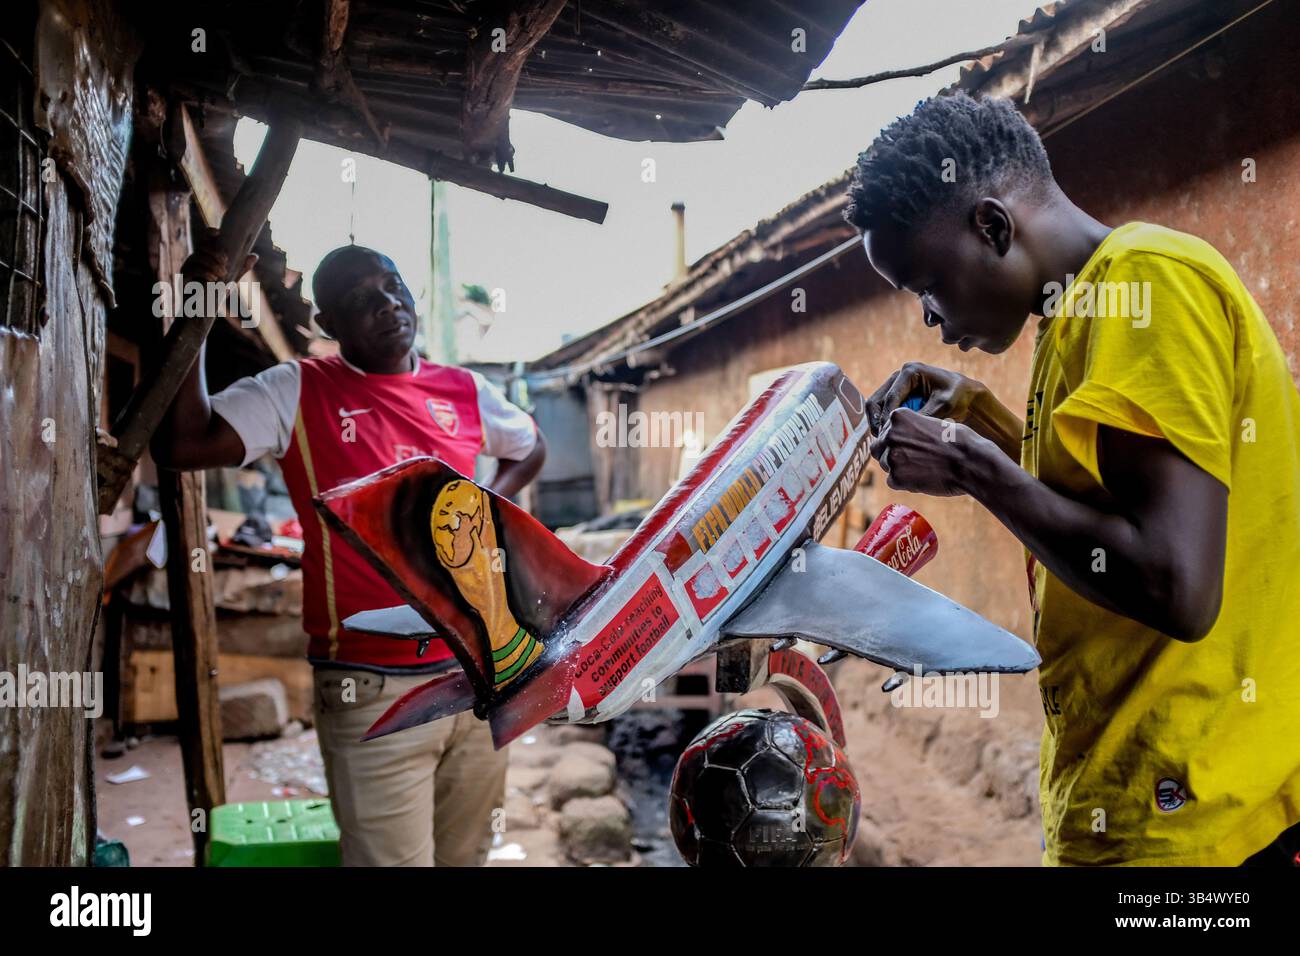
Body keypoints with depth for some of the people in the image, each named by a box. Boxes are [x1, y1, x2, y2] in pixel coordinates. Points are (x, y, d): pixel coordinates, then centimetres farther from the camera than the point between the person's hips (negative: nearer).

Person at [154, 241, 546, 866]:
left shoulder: (465, 392, 8)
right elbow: (182, 447, -16)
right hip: (373, 691, -4)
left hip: (478, 673, 5)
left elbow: (530, 449, 27)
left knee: (467, 854, 18)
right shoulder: (297, 393, -3)